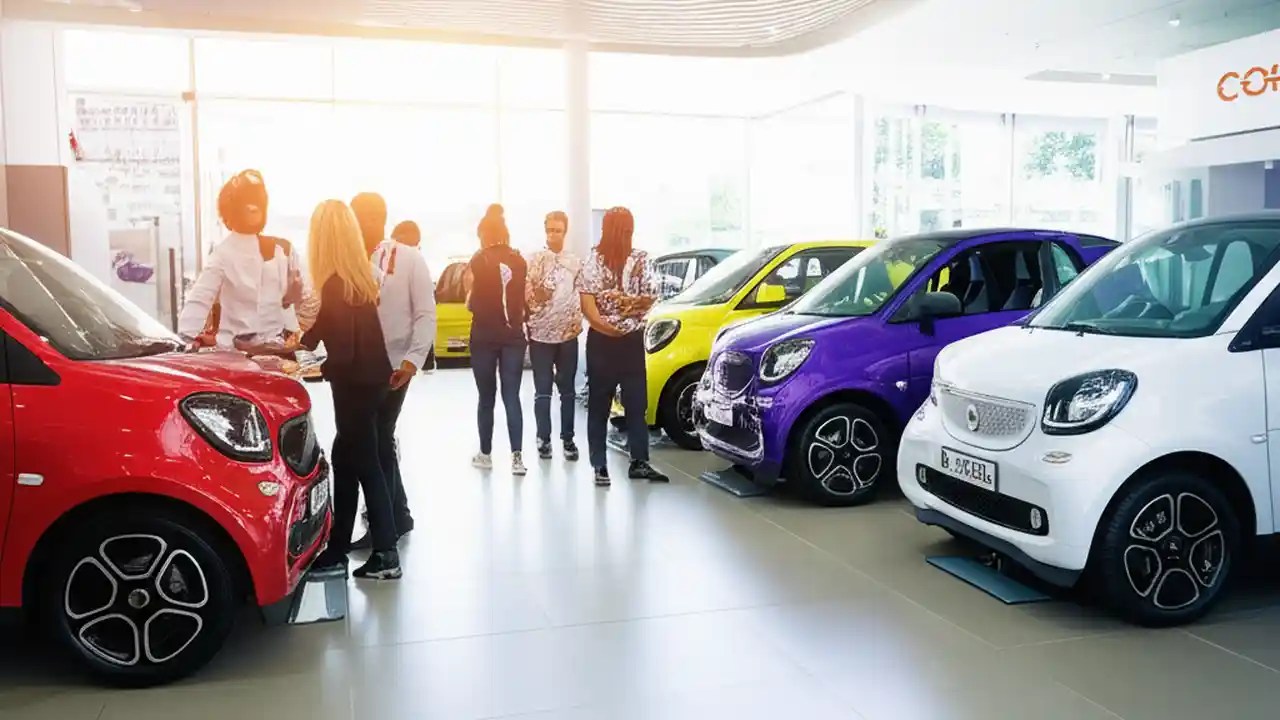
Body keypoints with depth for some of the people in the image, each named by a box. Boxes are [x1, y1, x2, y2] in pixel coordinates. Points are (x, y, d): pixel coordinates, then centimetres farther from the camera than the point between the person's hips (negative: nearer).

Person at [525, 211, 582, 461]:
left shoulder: (576, 262, 7)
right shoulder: (534, 260, 3)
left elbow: (582, 296, 9)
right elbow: (524, 295, 0)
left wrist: (577, 322, -2)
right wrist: (536, 296, -20)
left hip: (568, 334, 1)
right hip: (540, 334, -1)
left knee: (567, 389, 6)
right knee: (543, 390, 2)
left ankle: (568, 438, 13)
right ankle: (544, 439, 9)